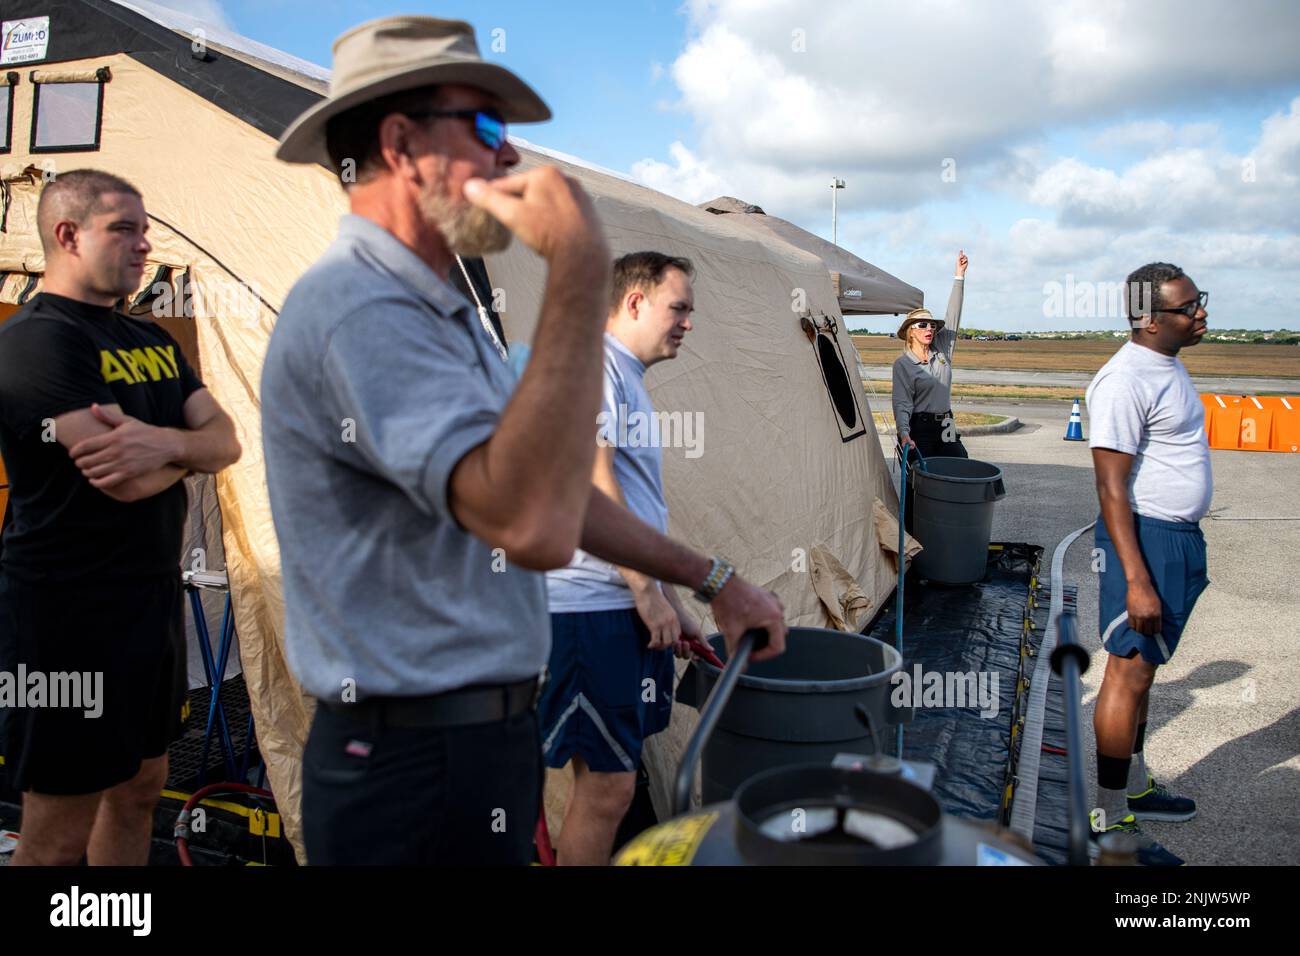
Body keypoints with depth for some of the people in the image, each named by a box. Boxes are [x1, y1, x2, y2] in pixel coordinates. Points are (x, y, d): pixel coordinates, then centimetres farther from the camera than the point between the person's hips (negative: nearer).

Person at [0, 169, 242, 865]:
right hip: (71, 612, -8)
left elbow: (226, 443, 4)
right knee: (58, 834, 2)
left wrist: (165, 441, -17)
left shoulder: (154, 342, 13)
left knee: (138, 791, 18)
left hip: (154, 596, 8)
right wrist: (189, 446, -3)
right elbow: (127, 481, -23)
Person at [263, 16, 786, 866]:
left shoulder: (442, 313, 12)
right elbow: (534, 525, -37)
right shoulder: (357, 312, -23)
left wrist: (711, 579, 11)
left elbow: (549, 485, 14)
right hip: (415, 773, -9)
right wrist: (580, 268, -31)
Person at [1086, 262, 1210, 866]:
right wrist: (1135, 579, -26)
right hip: (1144, 537, -10)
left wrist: (1184, 545, 23)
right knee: (1129, 674, -4)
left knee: (1143, 668, 19)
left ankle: (1135, 787, 34)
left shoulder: (1168, 367, 13)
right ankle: (1110, 822, 6)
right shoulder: (1126, 380, -19)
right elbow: (1111, 489, -22)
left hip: (1179, 536, 10)